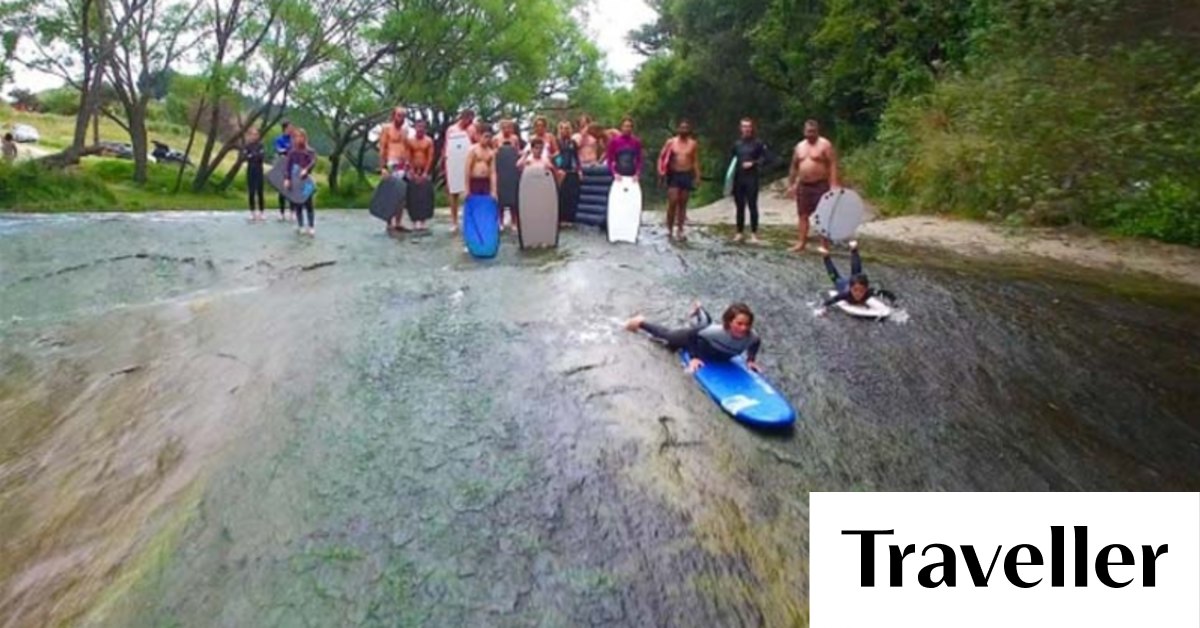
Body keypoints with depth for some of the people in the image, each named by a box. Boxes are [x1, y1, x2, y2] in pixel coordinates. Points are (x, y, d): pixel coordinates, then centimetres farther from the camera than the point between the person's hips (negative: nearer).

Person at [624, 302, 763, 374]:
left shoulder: (750, 337, -37)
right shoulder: (717, 332, -49)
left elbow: (757, 343, -10)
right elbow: (691, 335, -33)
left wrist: (751, 360, -18)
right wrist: (694, 357, -32)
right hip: (694, 335, -4)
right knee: (667, 336, 24)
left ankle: (698, 311, 72)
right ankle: (641, 322, 46)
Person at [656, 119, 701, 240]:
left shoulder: (693, 144, 5)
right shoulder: (671, 142, 2)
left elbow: (696, 161, 6)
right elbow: (662, 156, 3)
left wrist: (697, 176, -1)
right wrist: (661, 170, -9)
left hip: (687, 175, 2)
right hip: (674, 175, -2)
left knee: (683, 203, 5)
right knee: (672, 202, -10)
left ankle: (680, 230, 12)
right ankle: (670, 229, -1)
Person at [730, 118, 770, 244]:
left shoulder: (758, 143, 2)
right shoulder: (737, 144, 13)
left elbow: (764, 159, -1)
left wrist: (753, 163, -17)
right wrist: (731, 177, 3)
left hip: (752, 178, -4)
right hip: (738, 178, 4)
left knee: (752, 206, -4)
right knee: (740, 206, 7)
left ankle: (754, 233, 1)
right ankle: (739, 232, 15)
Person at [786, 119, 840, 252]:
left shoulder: (825, 145, -6)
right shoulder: (799, 146, 12)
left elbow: (833, 165, -12)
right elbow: (794, 167, 18)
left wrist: (833, 185, -21)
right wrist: (791, 185, 15)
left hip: (821, 185, -6)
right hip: (803, 186, 6)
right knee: (803, 215, 7)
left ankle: (825, 245, 0)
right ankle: (801, 243, 13)